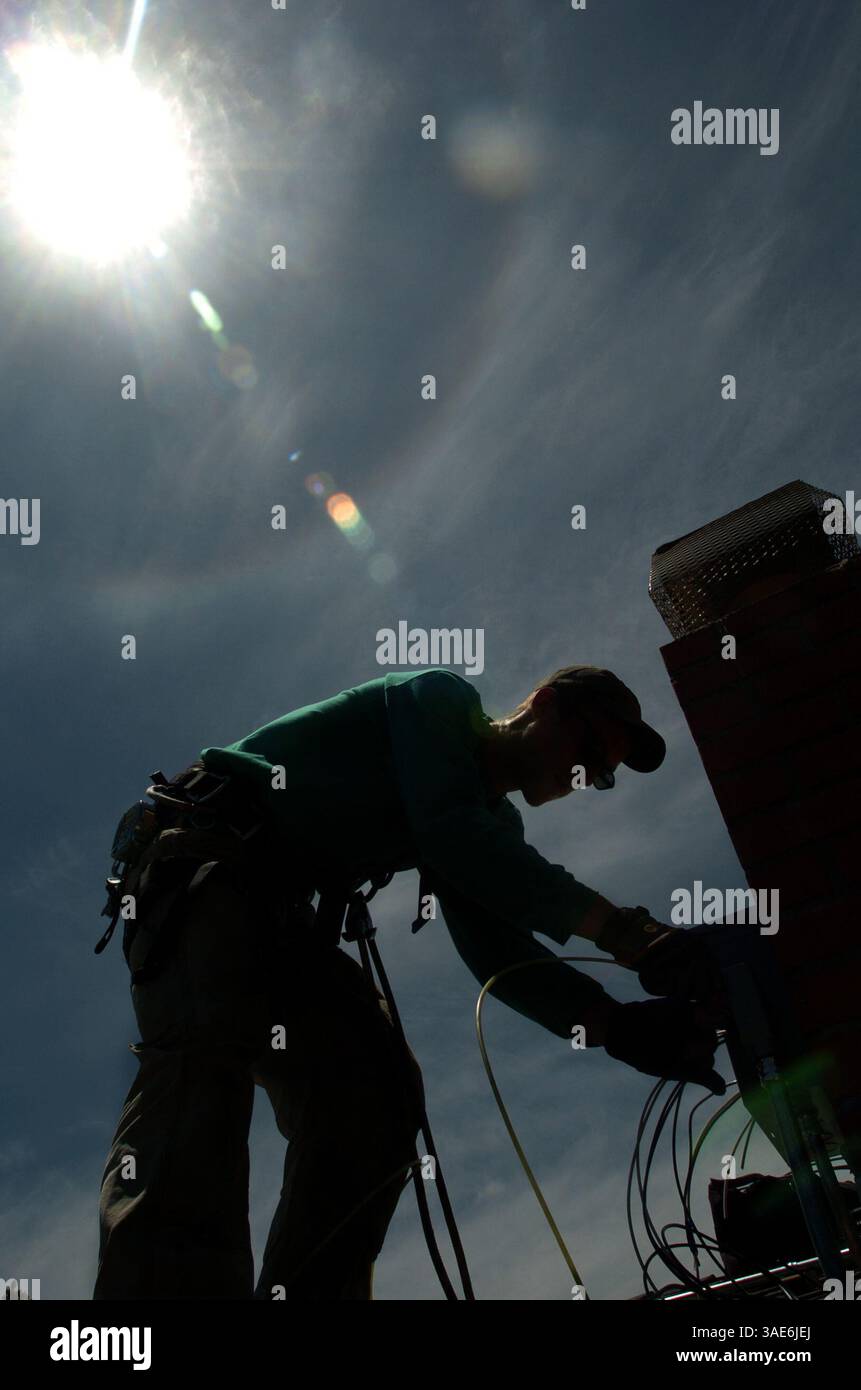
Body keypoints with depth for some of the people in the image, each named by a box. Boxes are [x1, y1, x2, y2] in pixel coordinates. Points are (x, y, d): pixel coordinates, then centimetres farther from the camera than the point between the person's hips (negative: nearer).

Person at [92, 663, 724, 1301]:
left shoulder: (493, 822, 18)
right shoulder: (442, 695, -4)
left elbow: (495, 950, 1)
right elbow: (452, 835, -24)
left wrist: (614, 1022, -15)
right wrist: (619, 928, -28)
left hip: (276, 913, 9)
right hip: (205, 858, -9)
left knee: (376, 1094, -8)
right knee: (206, 1058, -31)